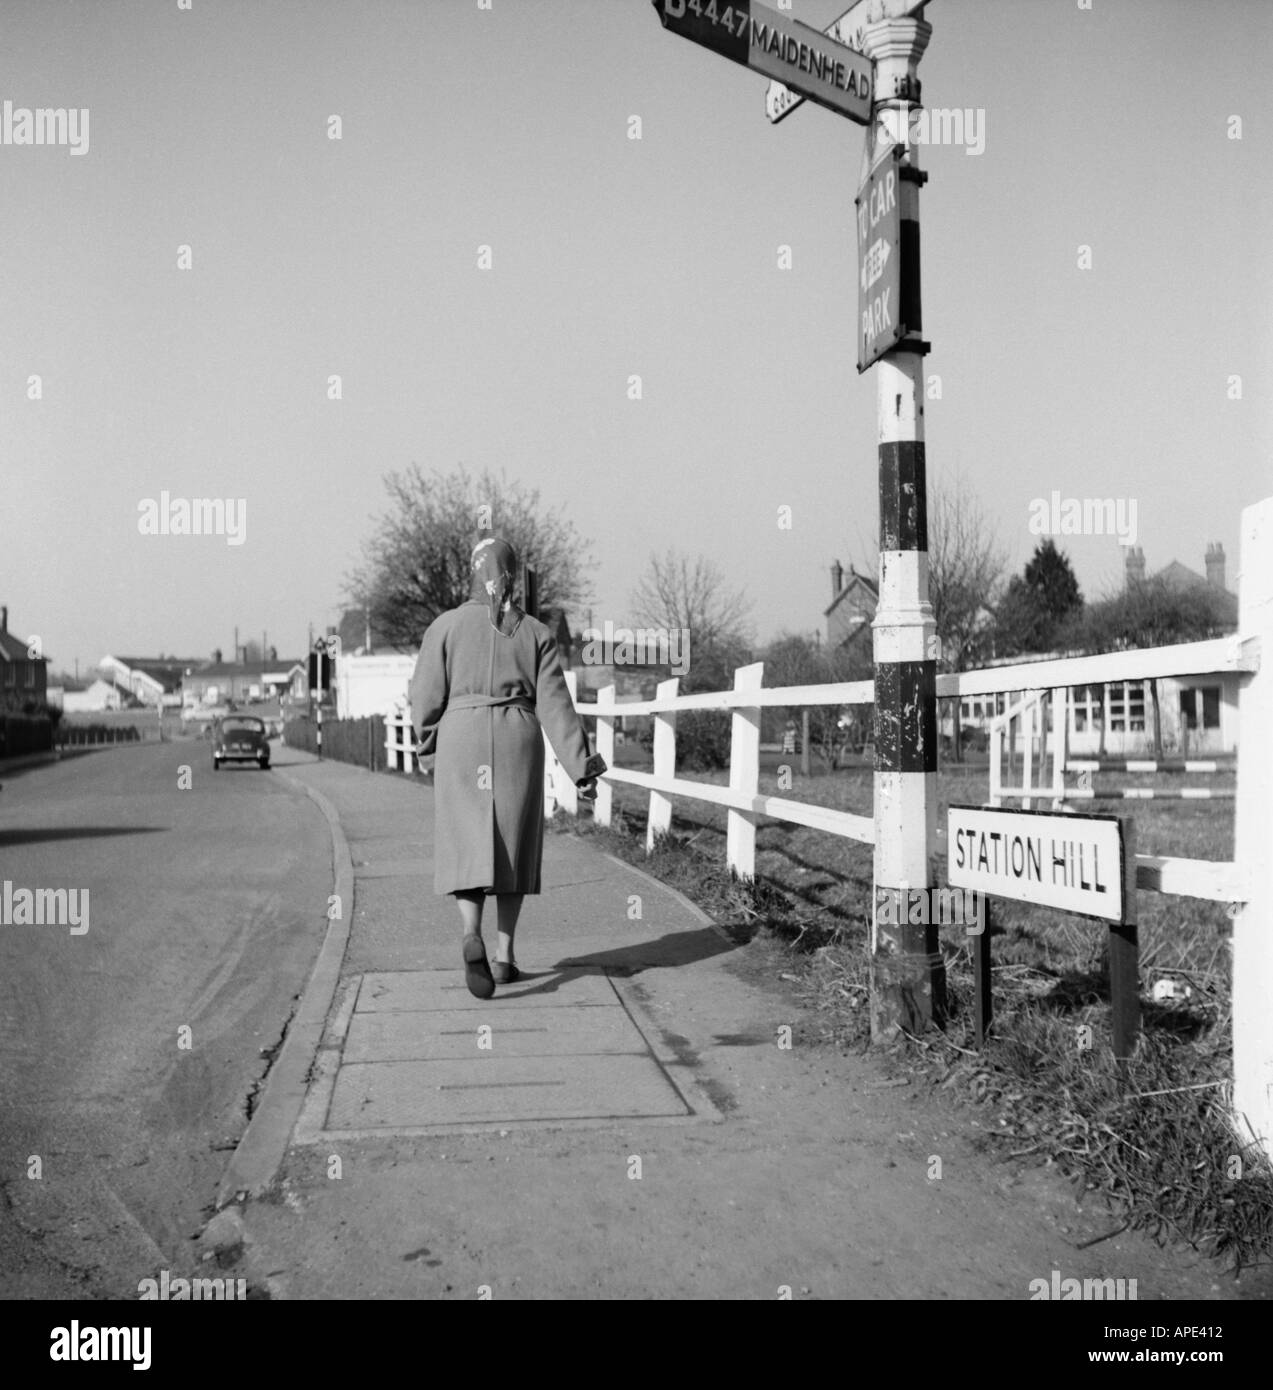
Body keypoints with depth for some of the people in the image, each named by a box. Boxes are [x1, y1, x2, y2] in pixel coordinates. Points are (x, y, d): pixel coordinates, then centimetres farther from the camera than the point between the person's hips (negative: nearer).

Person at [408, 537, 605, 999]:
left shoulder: (446, 626, -1)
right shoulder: (536, 633, 2)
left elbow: (427, 695, -2)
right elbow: (555, 704, -3)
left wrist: (427, 741, 17)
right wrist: (581, 769, -3)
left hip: (462, 741, -1)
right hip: (519, 741, 1)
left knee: (469, 846, -1)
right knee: (512, 847, 13)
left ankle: (472, 936, -27)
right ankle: (505, 955, 14)